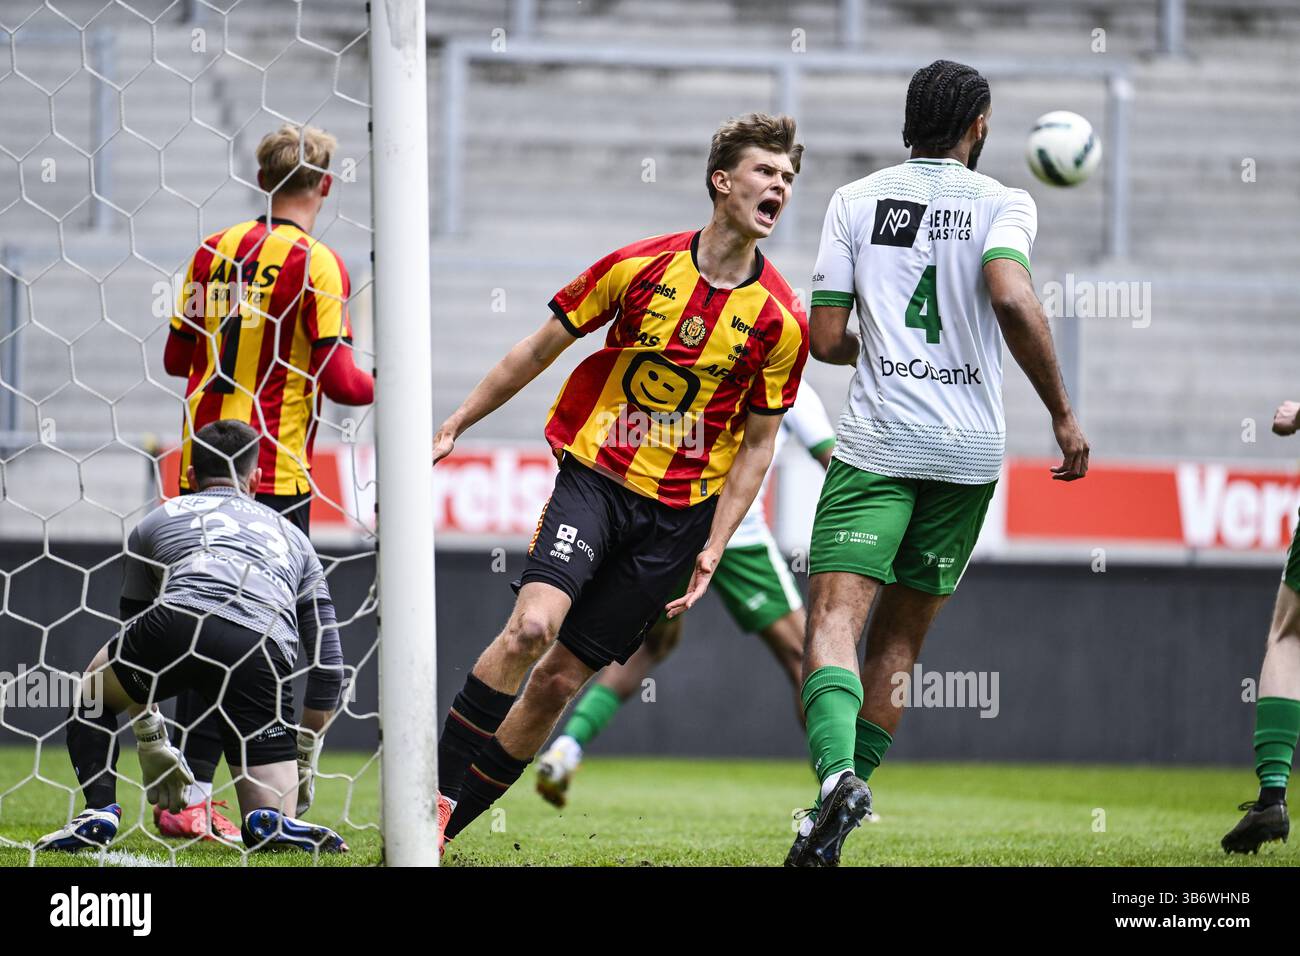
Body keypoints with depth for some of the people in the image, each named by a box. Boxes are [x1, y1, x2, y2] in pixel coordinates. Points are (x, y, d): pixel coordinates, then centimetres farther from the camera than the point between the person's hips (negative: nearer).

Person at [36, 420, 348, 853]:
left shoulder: (158, 520, 32)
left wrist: (151, 746, 47)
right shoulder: (291, 536, 36)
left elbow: (133, 624, 39)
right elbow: (328, 666, 32)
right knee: (269, 826, 12)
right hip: (265, 655, 1)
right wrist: (304, 759, 41)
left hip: (179, 625, -1)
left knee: (93, 688, 32)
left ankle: (99, 811, 9)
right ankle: (280, 825, -24)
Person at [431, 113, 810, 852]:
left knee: (562, 678, -1)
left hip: (679, 513, 1)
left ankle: (448, 821, 12)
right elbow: (541, 349, 7)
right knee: (534, 624, -25)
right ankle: (435, 789, -13)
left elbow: (757, 445, 5)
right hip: (595, 477, -1)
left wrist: (713, 549, -2)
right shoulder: (640, 267, -4)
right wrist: (454, 426, 9)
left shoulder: (781, 319, -3)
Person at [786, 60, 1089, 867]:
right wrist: (1063, 413, -12)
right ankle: (834, 825, 11)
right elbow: (1012, 299, -19)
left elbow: (826, 340, 3)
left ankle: (837, 773, -39)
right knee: (900, 640, 13)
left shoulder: (855, 201, 6)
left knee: (836, 618, -11)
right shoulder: (1003, 204, 1)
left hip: (878, 440, -1)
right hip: (970, 448, 1)